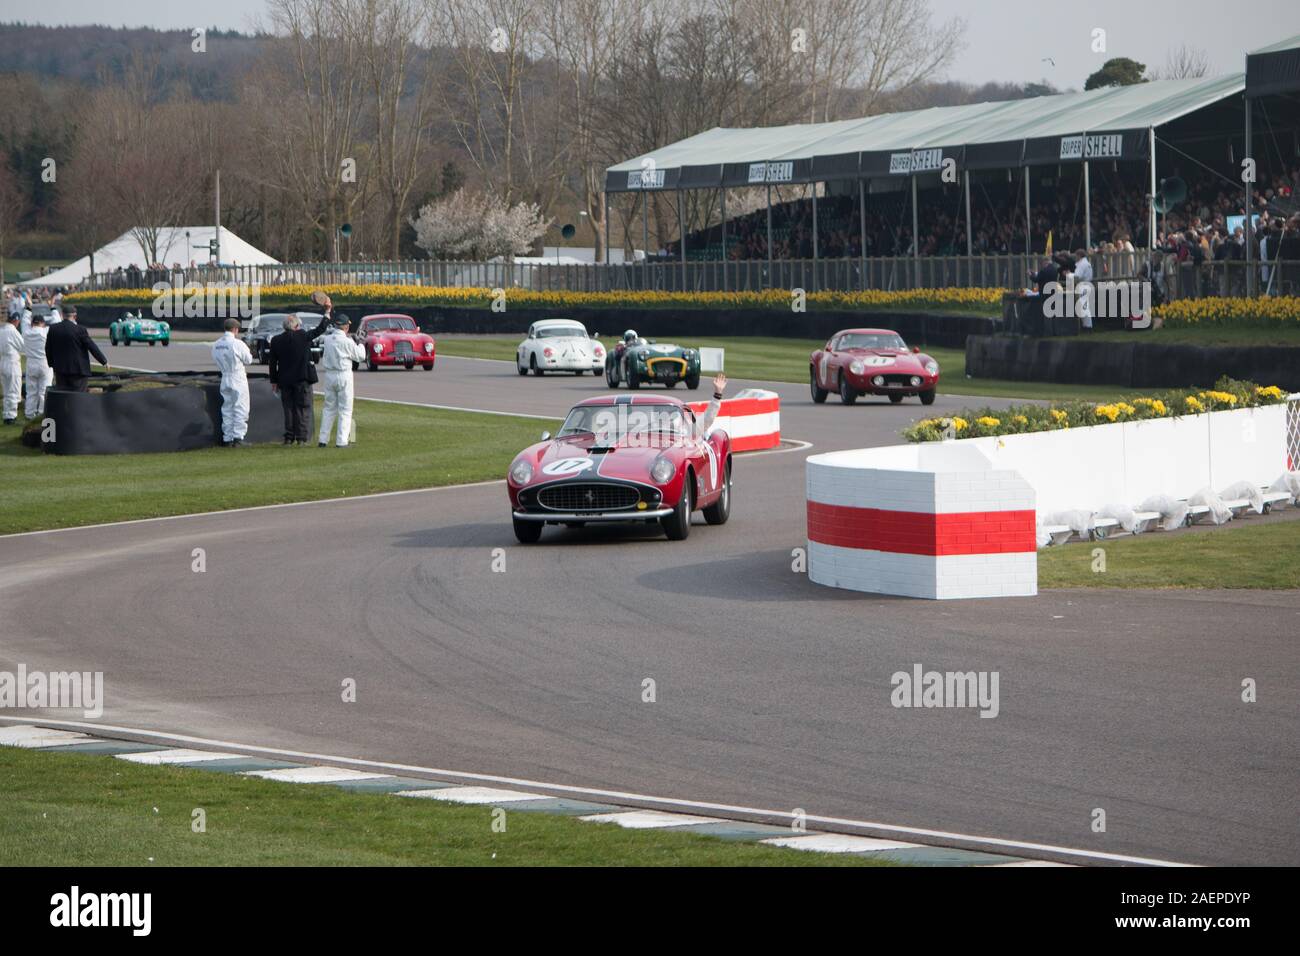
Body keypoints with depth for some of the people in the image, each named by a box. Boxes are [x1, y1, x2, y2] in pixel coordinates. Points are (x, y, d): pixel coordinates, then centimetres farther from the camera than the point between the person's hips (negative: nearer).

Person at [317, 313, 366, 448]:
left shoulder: (327, 339, -2)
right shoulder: (347, 342, -14)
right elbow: (360, 356, -3)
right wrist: (360, 344, 14)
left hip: (329, 375, 5)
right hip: (344, 375, -5)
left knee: (329, 408, 14)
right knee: (345, 410, 2)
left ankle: (323, 440, 12)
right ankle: (341, 441, -3)